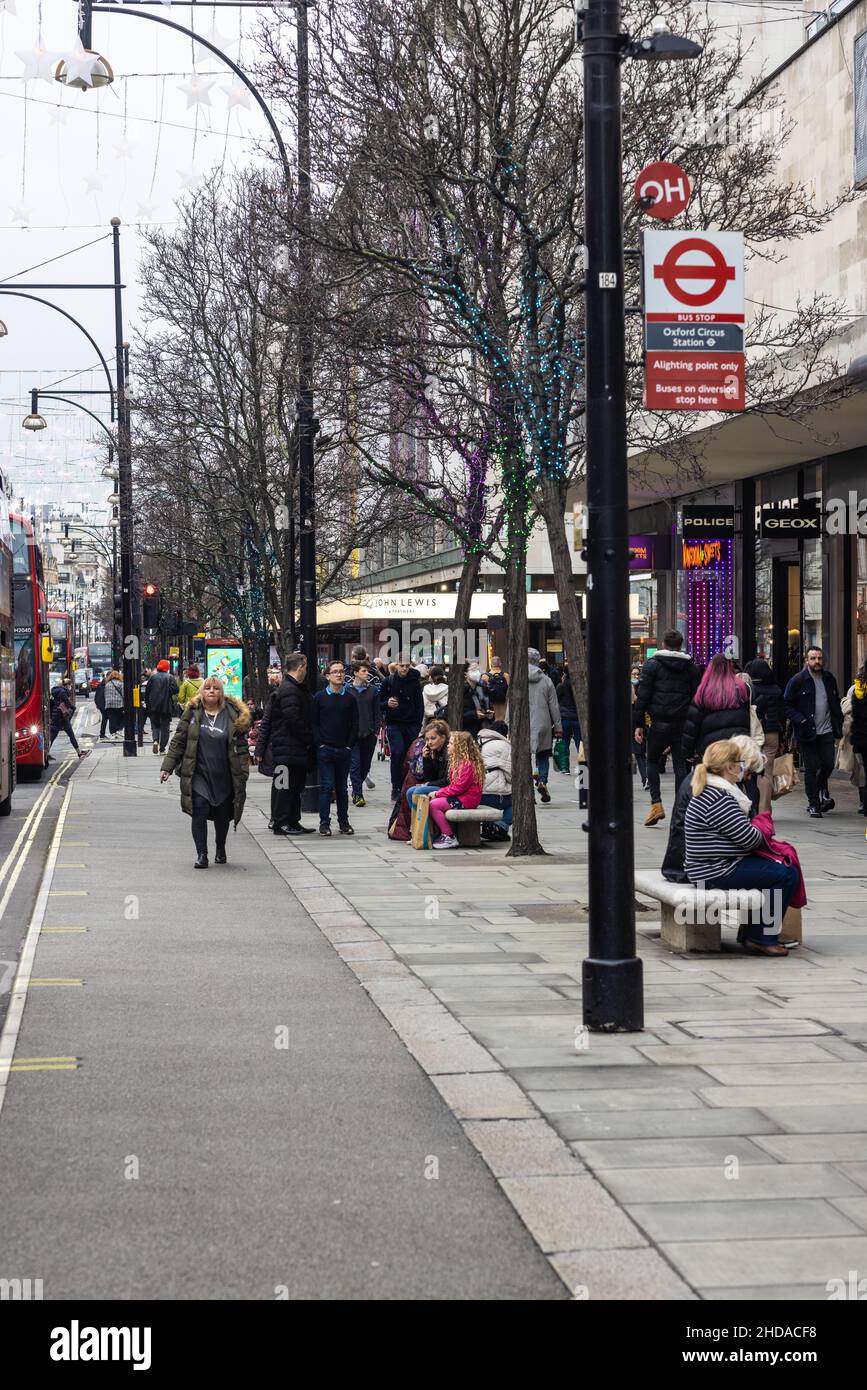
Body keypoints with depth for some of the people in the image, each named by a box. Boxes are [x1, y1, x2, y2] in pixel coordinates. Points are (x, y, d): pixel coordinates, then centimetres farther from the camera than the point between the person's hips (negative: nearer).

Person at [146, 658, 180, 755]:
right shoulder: (170, 677, -3)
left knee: (155, 725, 13)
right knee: (165, 727, 7)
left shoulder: (153, 677, 2)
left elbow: (147, 691, 3)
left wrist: (148, 704, 10)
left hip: (153, 707, 1)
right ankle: (162, 748, 3)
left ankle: (155, 740, -15)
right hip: (166, 706, -1)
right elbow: (175, 690, -14)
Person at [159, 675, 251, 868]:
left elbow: (241, 747, 3)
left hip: (224, 776, 1)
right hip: (198, 775, -1)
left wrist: (243, 773, -3)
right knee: (199, 812, -13)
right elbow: (178, 741, 5)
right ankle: (201, 854, -7)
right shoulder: (192, 713, 3)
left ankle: (221, 850, 33)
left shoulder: (233, 715, 1)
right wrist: (167, 767, 2)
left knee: (222, 815, 10)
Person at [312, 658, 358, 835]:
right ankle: (324, 822, 0)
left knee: (342, 787, 9)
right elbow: (314, 723, 2)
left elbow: (355, 724, 8)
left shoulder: (350, 699, 6)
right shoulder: (319, 697, 2)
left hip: (344, 749, 2)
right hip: (325, 749, -2)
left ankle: (343, 822, 15)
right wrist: (320, 743, -7)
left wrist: (349, 745, -1)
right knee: (326, 785, -4)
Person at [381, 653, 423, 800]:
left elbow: (420, 705, 9)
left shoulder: (415, 681, 5)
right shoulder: (388, 682, 2)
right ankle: (396, 789, -11)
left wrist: (418, 725, 1)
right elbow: (380, 704, 6)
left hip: (411, 725, 2)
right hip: (394, 724, -2)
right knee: (397, 754, -15)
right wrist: (387, 703, -17)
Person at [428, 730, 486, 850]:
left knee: (434, 805, -21)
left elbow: (459, 787, -21)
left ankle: (449, 838, -17)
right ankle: (442, 834, 0)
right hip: (459, 796, 11)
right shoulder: (459, 761, 17)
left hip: (466, 800, -11)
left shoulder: (468, 764, -17)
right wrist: (439, 792, 3)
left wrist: (439, 793, -15)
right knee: (432, 801, 2)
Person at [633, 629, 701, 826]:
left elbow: (642, 696, -5)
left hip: (659, 723, -2)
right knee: (681, 764, 5)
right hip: (683, 724, 2)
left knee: (652, 760, 13)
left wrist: (638, 724, -2)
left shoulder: (652, 664, -1)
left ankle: (656, 804, 0)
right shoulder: (691, 667, 8)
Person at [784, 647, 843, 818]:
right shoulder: (797, 681, -6)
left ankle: (822, 789, 32)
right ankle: (813, 803, 9)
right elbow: (787, 705, -5)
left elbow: (836, 702, 20)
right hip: (807, 732, -4)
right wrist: (800, 720, -17)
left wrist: (838, 723, 9)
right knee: (810, 769, 1)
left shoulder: (829, 679, 9)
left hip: (826, 731, 4)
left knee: (828, 764, 1)